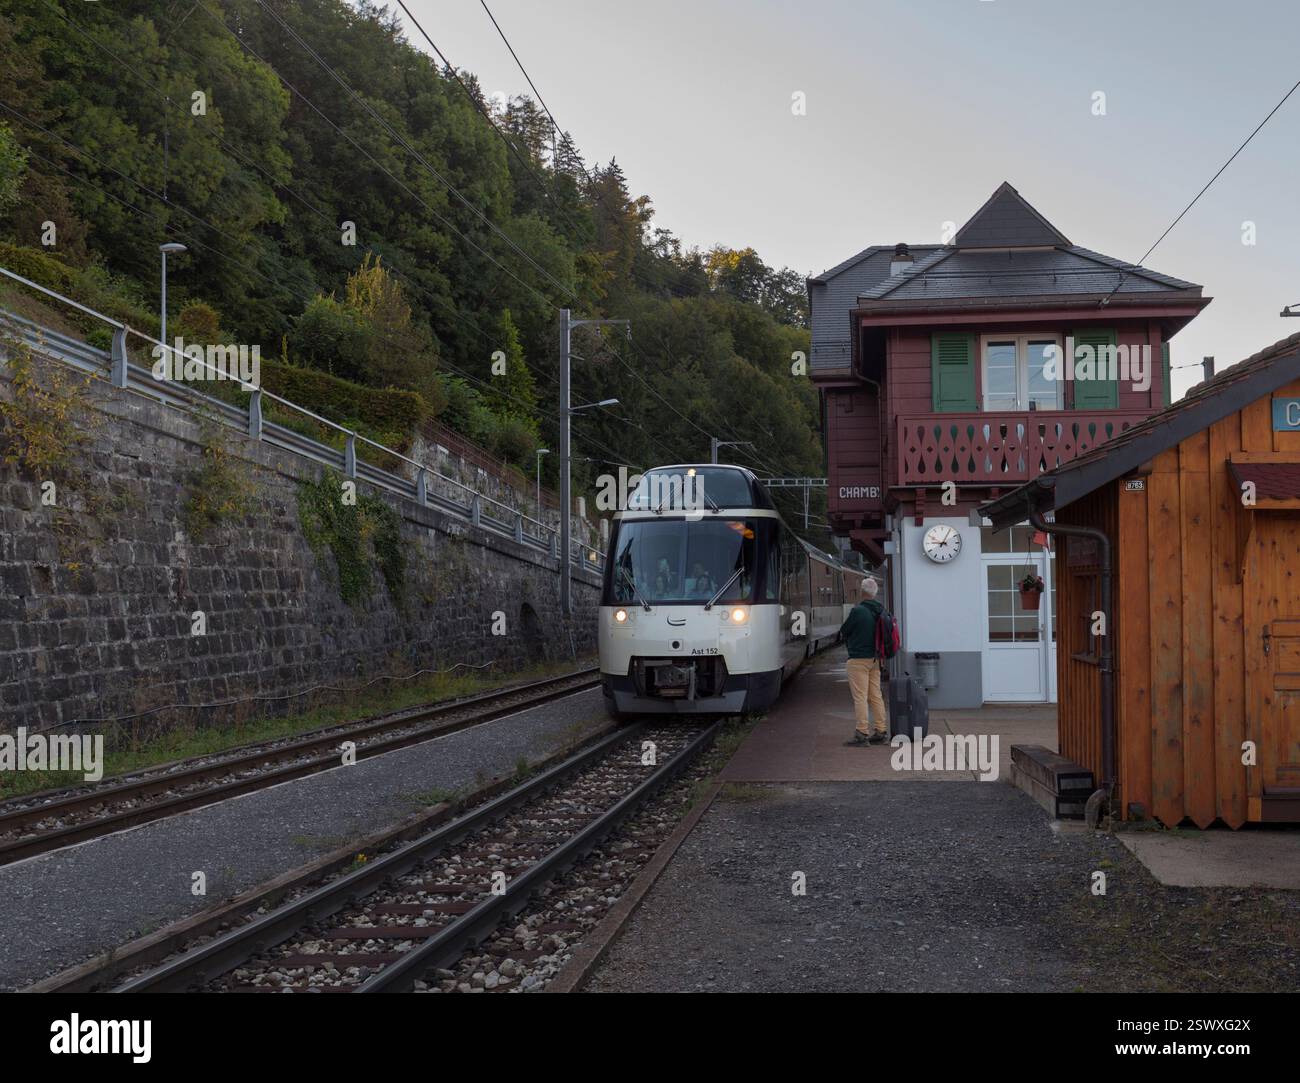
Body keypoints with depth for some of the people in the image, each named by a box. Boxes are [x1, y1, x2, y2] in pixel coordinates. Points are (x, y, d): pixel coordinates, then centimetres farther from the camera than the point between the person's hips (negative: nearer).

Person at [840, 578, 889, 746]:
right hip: (875, 658, 7)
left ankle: (862, 734, -5)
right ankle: (881, 731, 15)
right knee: (875, 696, 12)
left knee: (860, 697, -5)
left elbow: (843, 632, -6)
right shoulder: (881, 611, 5)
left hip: (859, 659, -7)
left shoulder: (857, 611, -17)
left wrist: (849, 644, 13)